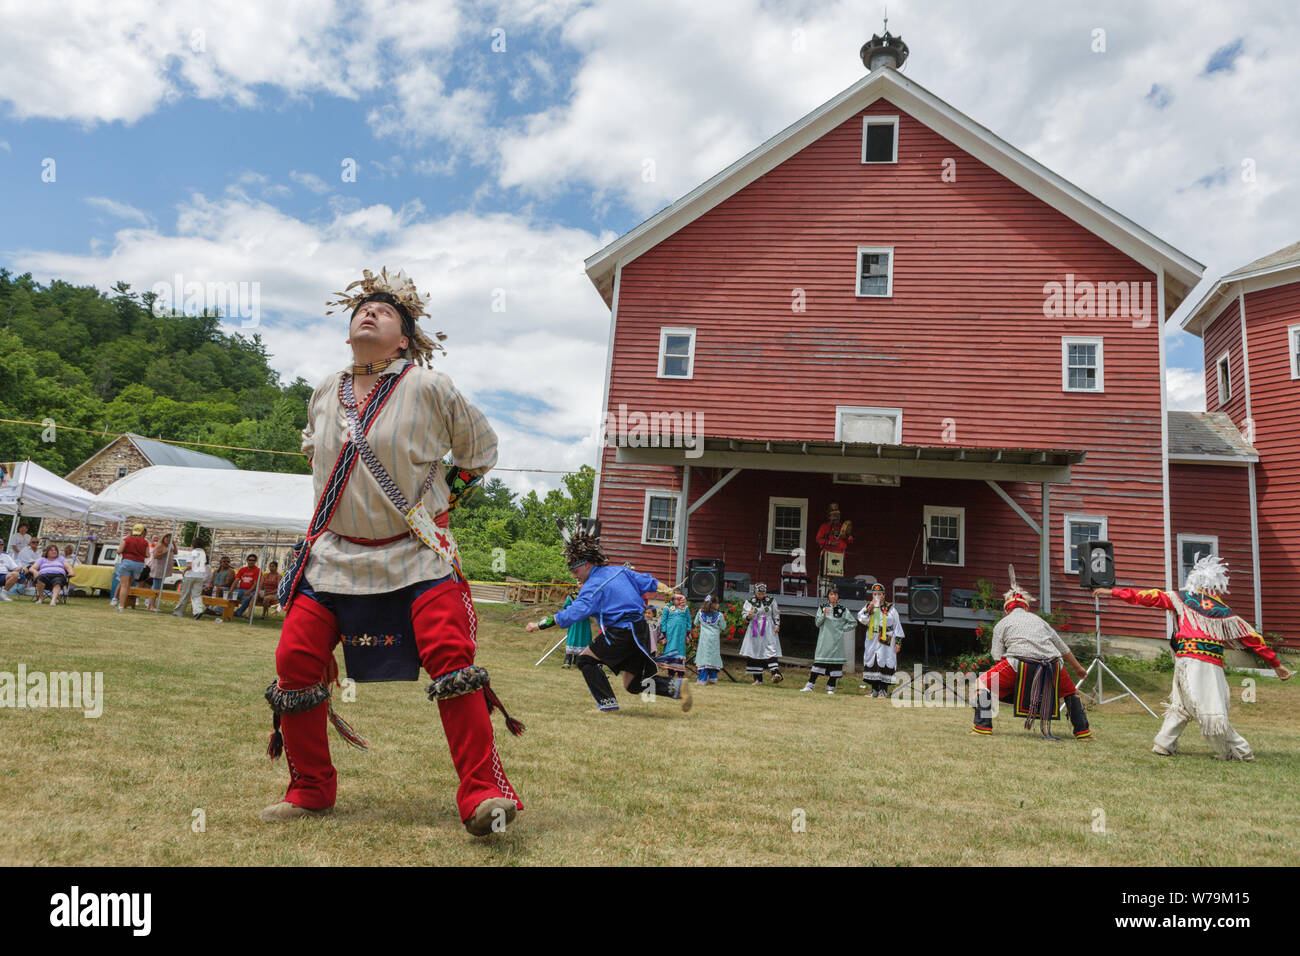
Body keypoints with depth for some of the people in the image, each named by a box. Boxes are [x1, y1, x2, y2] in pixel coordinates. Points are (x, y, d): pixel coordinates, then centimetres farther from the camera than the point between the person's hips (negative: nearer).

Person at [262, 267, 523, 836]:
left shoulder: (427, 388, -6)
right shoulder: (324, 395, 9)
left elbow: (481, 447, 7)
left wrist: (443, 500, 6)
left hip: (416, 554, -4)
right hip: (335, 554, 5)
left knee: (451, 655, -19)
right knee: (295, 661, -2)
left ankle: (483, 795, -13)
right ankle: (310, 790, 18)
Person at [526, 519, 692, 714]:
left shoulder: (594, 586, -10)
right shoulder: (621, 571, 14)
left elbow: (574, 612, -20)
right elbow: (650, 583, 17)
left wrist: (540, 625, -16)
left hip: (621, 634, -9)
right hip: (641, 631, 9)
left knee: (586, 659, 7)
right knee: (633, 683, 14)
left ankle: (608, 704, -1)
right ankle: (678, 686, 0)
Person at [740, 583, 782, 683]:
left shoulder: (771, 601, 7)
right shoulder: (750, 602, 5)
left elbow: (776, 614, 11)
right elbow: (744, 615, 0)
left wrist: (777, 625, -2)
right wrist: (749, 615, -22)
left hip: (768, 630, -1)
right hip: (755, 630, 1)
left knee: (771, 651, -14)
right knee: (754, 652, 0)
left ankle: (775, 673, -25)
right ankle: (758, 679, 6)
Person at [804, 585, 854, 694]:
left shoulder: (843, 610, 7)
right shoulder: (822, 608, 8)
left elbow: (853, 623, 13)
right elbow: (817, 623, 2)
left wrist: (843, 629, 3)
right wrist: (823, 615, -14)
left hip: (837, 641, 1)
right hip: (824, 640, 0)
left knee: (835, 663, -2)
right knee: (819, 661, -5)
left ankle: (831, 687, 7)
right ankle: (810, 684, -1)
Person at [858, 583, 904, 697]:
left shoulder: (891, 608, 4)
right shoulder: (868, 607, 12)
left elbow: (897, 625, 4)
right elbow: (861, 619, -4)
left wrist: (897, 642, -2)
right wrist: (870, 608, -13)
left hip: (886, 640, -3)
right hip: (871, 640, 3)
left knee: (885, 663, -7)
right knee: (871, 663, 4)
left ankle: (883, 690, 0)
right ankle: (874, 689, 13)